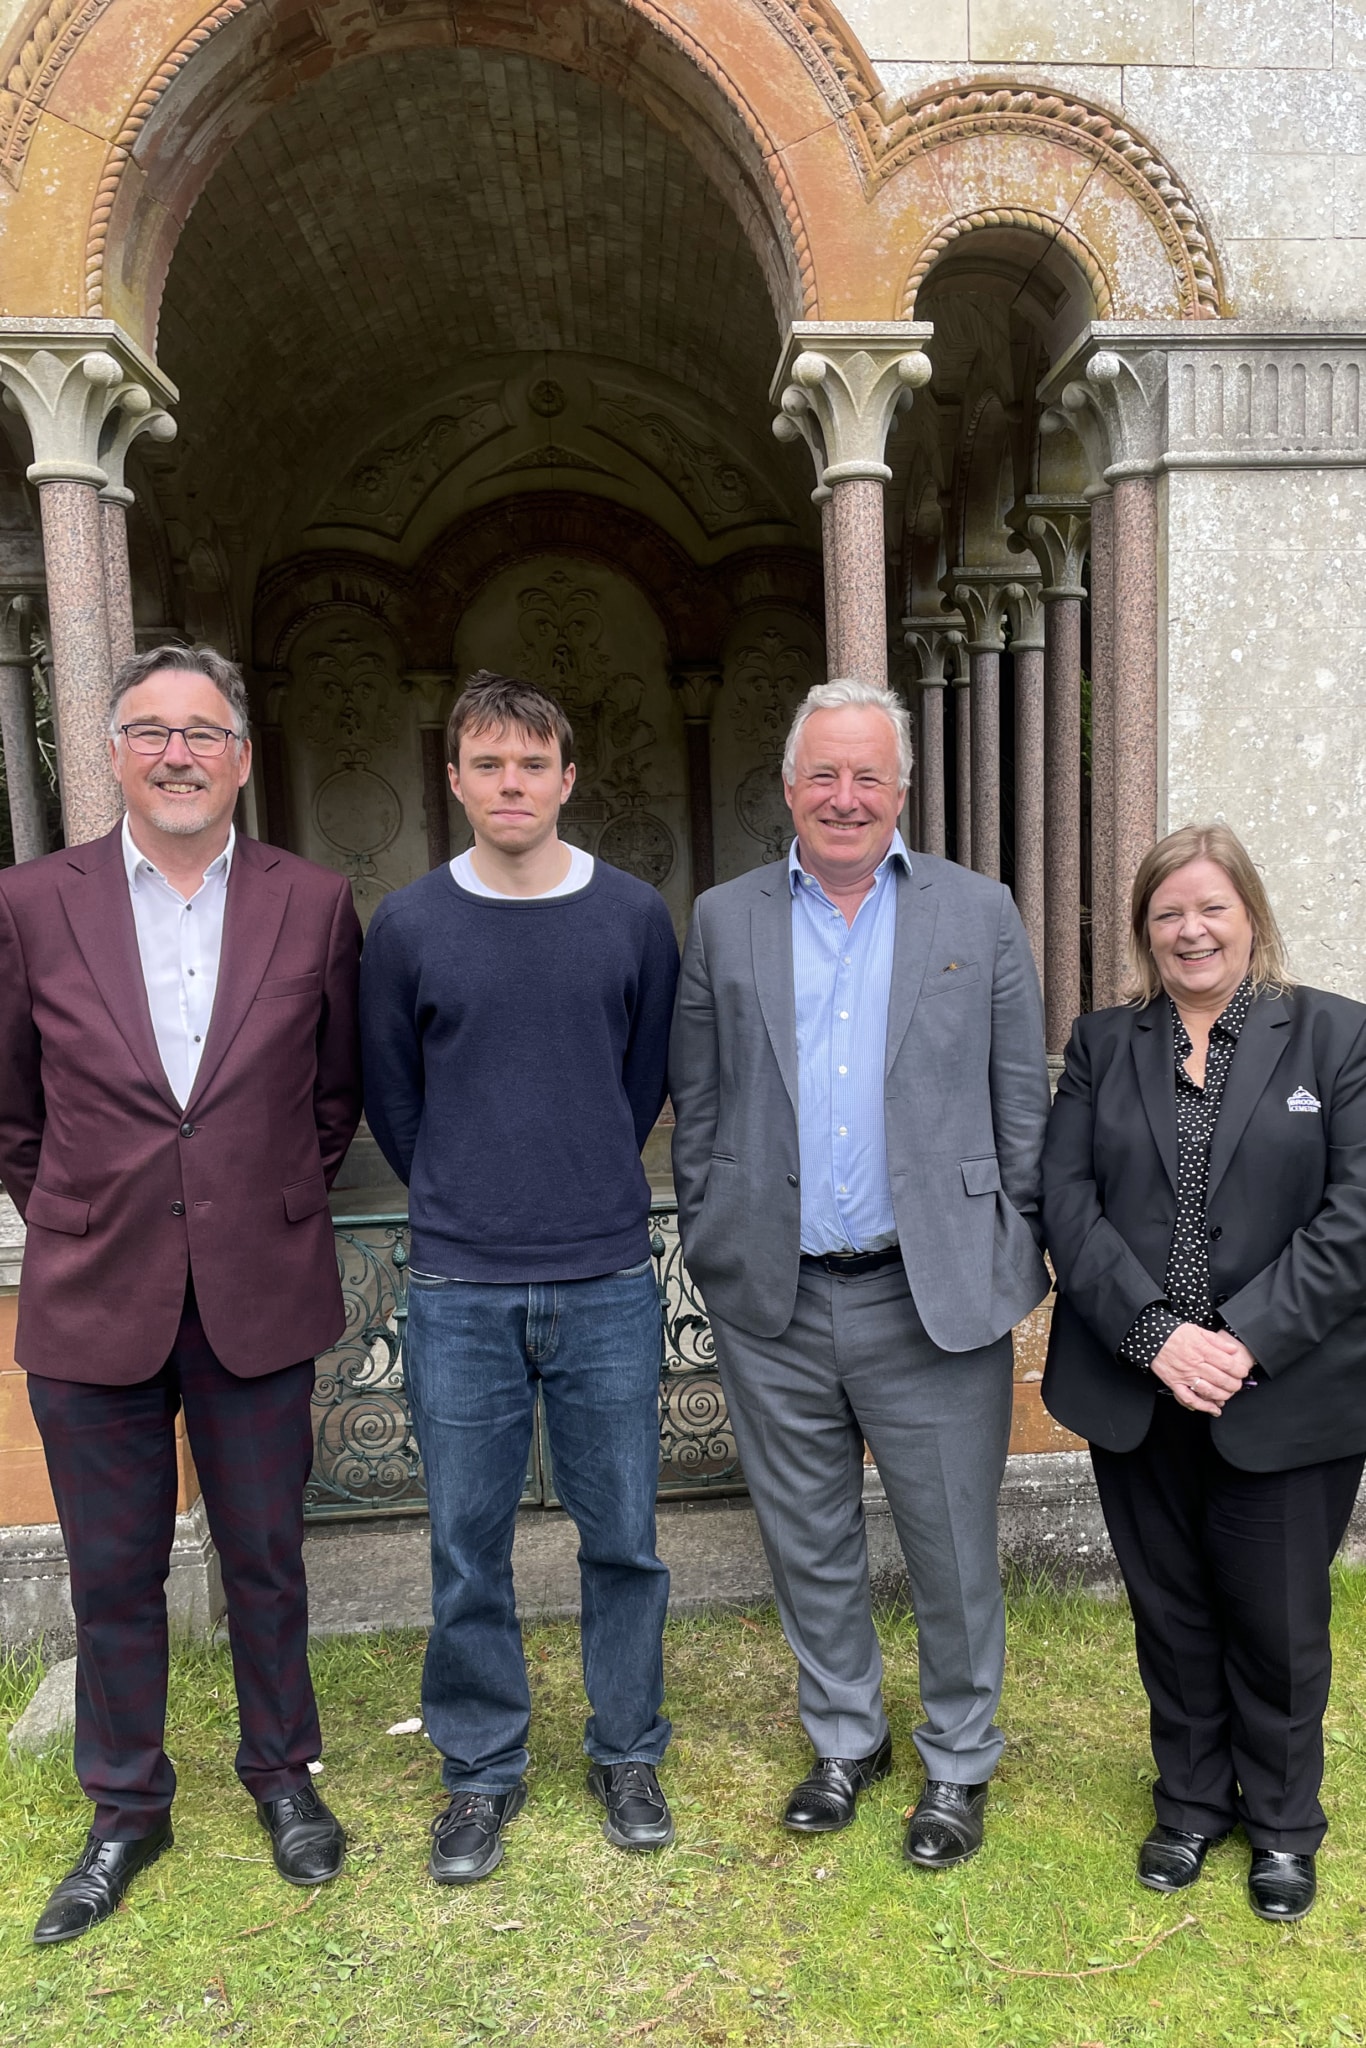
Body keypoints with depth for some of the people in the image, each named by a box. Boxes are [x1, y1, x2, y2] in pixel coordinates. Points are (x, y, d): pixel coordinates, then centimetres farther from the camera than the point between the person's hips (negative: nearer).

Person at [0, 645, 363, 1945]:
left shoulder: (313, 905, -3)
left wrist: (276, 1211, 9)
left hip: (258, 1296, 0)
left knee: (265, 1558, 15)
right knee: (113, 1575, 15)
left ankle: (281, 1774, 39)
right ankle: (126, 1807, 38)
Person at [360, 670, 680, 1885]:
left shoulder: (634, 917, 0)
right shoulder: (409, 927, -1)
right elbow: (391, 1100, 8)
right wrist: (468, 1204, 10)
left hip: (609, 1285, 1)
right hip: (460, 1293, 0)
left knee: (623, 1537, 12)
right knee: (468, 1550, 11)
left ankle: (627, 1753, 34)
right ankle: (481, 1772, 33)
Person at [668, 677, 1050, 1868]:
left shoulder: (980, 915, 1)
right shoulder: (725, 921, 4)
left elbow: (1021, 1105, 2)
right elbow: (697, 1105, 7)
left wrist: (1011, 1260, 0)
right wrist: (714, 1249, 4)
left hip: (934, 1297, -1)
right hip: (772, 1304, 2)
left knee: (955, 1551, 11)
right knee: (809, 1544, 18)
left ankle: (958, 1762, 36)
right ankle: (845, 1738, 42)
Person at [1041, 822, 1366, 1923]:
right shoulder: (1104, 1044, 5)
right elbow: (1067, 1200, -3)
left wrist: (1248, 1341, -17)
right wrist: (1154, 1333, -15)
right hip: (1136, 1394, 2)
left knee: (1277, 1623, 13)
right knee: (1170, 1614, 17)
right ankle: (1191, 1803, 40)